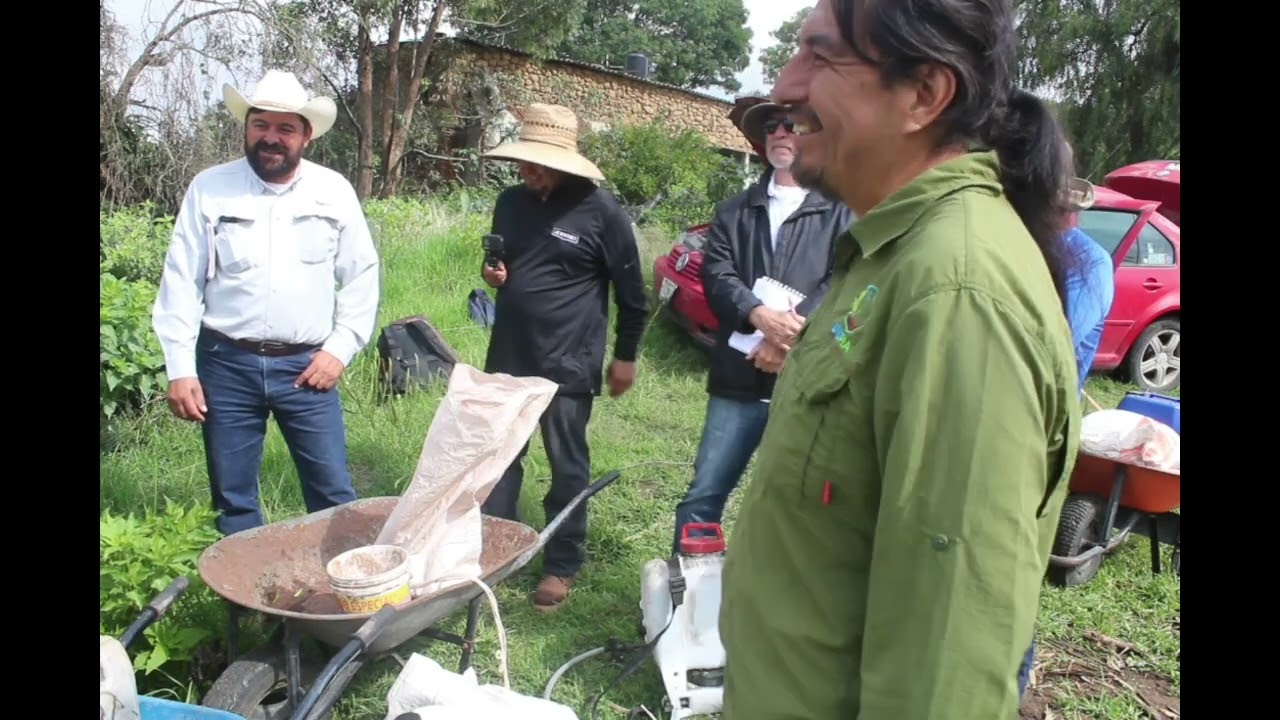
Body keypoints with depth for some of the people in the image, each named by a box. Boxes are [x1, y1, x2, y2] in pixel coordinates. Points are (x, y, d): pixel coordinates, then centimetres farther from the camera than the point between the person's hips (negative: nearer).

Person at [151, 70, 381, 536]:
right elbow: (181, 281, 0)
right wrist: (180, 369, -4)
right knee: (233, 500, 10)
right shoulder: (209, 189, 0)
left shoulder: (334, 191, 2)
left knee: (334, 494, 5)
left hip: (307, 366, 0)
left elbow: (362, 275, 6)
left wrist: (340, 348, -2)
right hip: (226, 365, 0)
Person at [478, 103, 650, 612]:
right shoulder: (511, 202, 5)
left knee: (567, 467, 7)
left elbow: (632, 291, -4)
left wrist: (625, 355, -1)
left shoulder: (601, 212, -11)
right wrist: (490, 273, -3)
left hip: (568, 364, -5)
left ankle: (562, 566, 23)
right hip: (507, 357, 5)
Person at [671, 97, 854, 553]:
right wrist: (761, 316, -20)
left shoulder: (841, 212, 3)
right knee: (704, 493, 8)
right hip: (738, 378, 3)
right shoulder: (735, 211, 13)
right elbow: (716, 273, -1)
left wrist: (793, 332, -23)